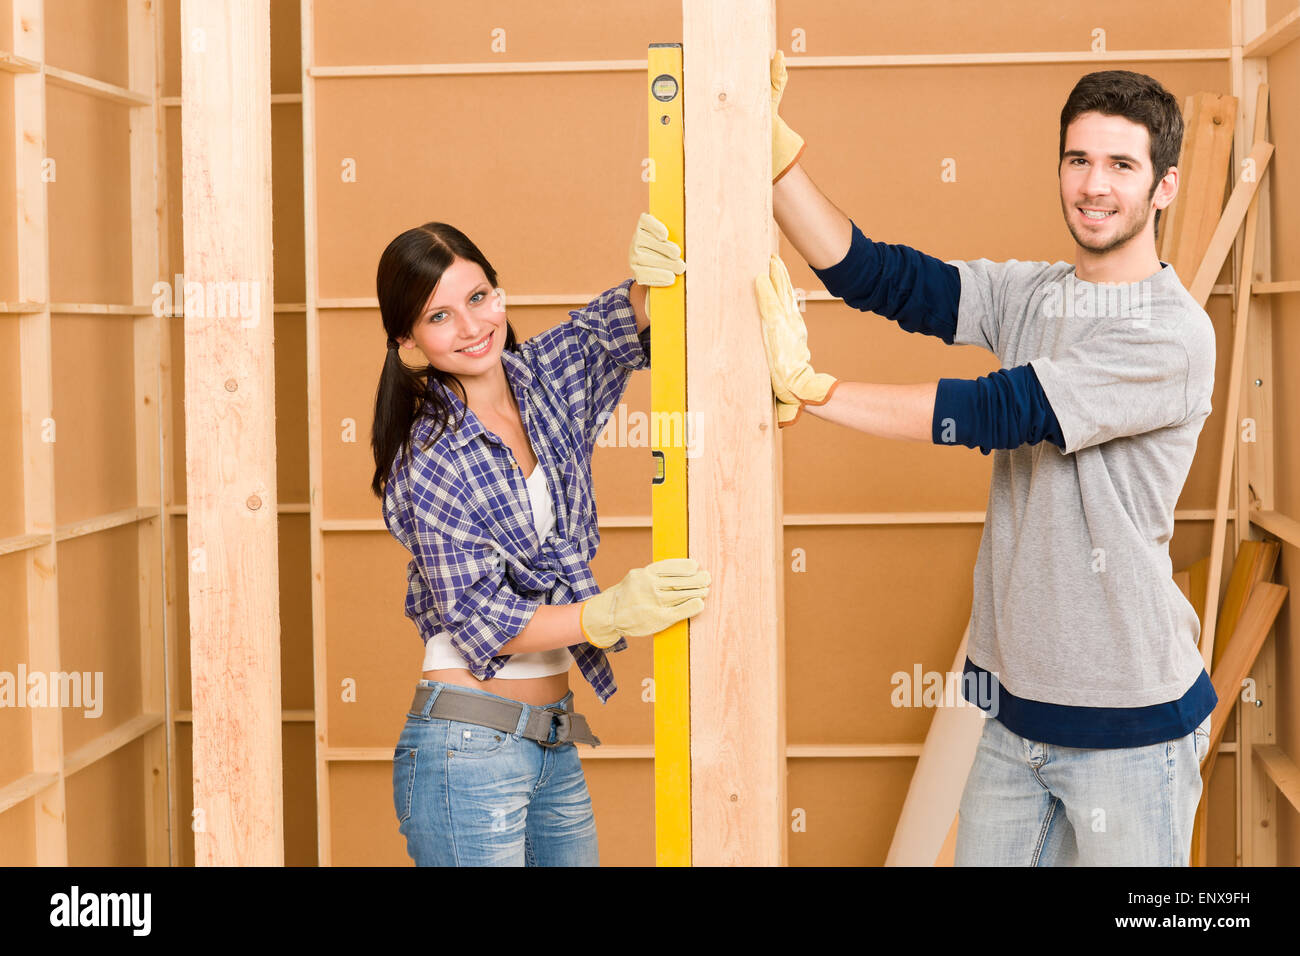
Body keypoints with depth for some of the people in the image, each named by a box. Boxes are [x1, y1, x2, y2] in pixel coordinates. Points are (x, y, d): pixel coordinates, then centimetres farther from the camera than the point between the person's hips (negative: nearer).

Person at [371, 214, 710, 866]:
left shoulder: (544, 377, 3)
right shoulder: (429, 464, -13)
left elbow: (623, 324, 15)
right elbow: (481, 621, -15)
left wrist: (650, 280, -9)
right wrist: (612, 612, -27)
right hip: (466, 751, -6)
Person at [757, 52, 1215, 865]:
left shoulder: (1174, 335, -16)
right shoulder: (1029, 296, 5)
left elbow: (998, 412, -23)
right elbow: (870, 273, -5)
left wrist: (808, 388, -21)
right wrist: (768, 137, -14)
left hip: (1128, 719, -6)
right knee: (984, 855, 14)